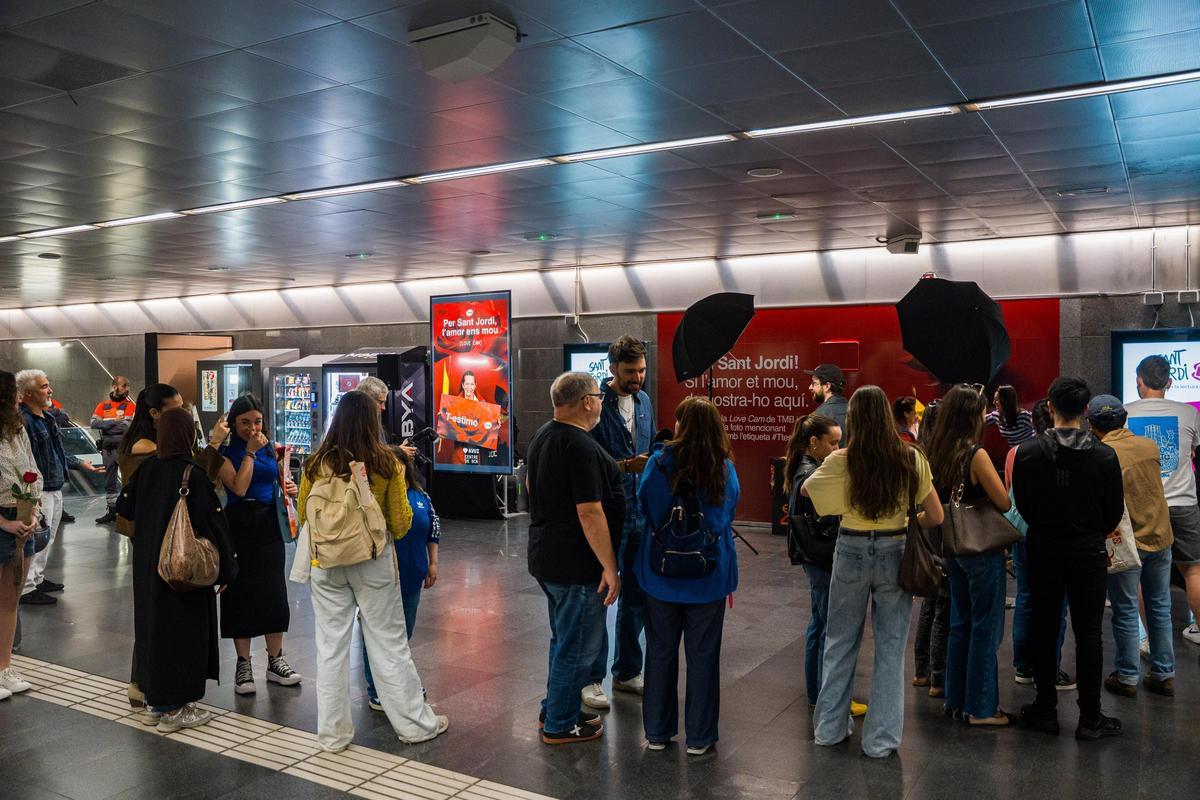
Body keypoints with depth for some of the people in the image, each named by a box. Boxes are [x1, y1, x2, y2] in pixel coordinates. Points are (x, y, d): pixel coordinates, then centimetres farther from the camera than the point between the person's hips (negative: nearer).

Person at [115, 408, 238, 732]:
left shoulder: (148, 467, -2)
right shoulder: (193, 474, -19)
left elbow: (125, 505, 11)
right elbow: (213, 523, -18)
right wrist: (226, 568, -9)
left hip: (147, 563, 7)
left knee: (152, 622, 17)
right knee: (182, 629, 4)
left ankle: (153, 703, 28)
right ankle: (174, 709, 11)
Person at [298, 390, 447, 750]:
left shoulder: (316, 464, -6)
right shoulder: (387, 464, -10)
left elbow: (303, 517, 5)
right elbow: (400, 525, -5)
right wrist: (402, 490, 9)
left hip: (327, 565, 1)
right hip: (374, 563, -1)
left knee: (331, 648, 11)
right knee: (390, 645, 10)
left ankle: (333, 732, 20)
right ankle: (415, 723, 21)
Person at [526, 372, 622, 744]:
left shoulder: (540, 437, 8)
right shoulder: (583, 448, -23)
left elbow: (531, 484, 23)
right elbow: (589, 512, -26)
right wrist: (610, 567, -20)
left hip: (545, 557, 10)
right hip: (576, 566, -10)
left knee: (564, 639, 23)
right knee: (577, 647, 4)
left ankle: (556, 709, 36)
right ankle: (559, 725, 16)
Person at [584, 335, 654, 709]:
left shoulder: (643, 401, 9)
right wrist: (627, 465, -25)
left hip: (640, 512, 7)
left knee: (637, 596, 16)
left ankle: (627, 671, 30)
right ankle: (592, 678, 16)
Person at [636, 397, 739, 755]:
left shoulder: (660, 462, -12)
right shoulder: (726, 470, -9)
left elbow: (642, 504, 3)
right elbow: (729, 514, 6)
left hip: (661, 574, 0)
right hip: (709, 577, 0)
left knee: (660, 652, 13)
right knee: (702, 655, 10)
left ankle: (658, 732, 25)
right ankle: (699, 737, 20)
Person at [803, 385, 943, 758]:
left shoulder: (842, 461, -11)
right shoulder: (911, 459, -9)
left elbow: (806, 490, 7)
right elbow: (935, 517, -5)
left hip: (851, 551, 0)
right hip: (894, 553, 0)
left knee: (840, 642, 16)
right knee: (890, 647, 11)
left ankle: (830, 727, 26)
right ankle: (881, 738, 16)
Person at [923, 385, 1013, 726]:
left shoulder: (936, 453, 3)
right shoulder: (976, 454, -18)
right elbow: (1004, 503, -15)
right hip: (982, 548, -7)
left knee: (960, 624, 17)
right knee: (985, 628, 3)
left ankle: (956, 699, 26)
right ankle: (981, 707, 11)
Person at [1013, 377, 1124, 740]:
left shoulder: (1028, 451, -10)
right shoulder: (1104, 455, -10)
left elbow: (1023, 505, -3)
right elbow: (1115, 511, -2)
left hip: (1044, 551, 1)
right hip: (1088, 554, 0)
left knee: (1044, 630, 11)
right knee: (1088, 634, 7)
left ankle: (1045, 710, 19)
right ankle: (1090, 718, 12)